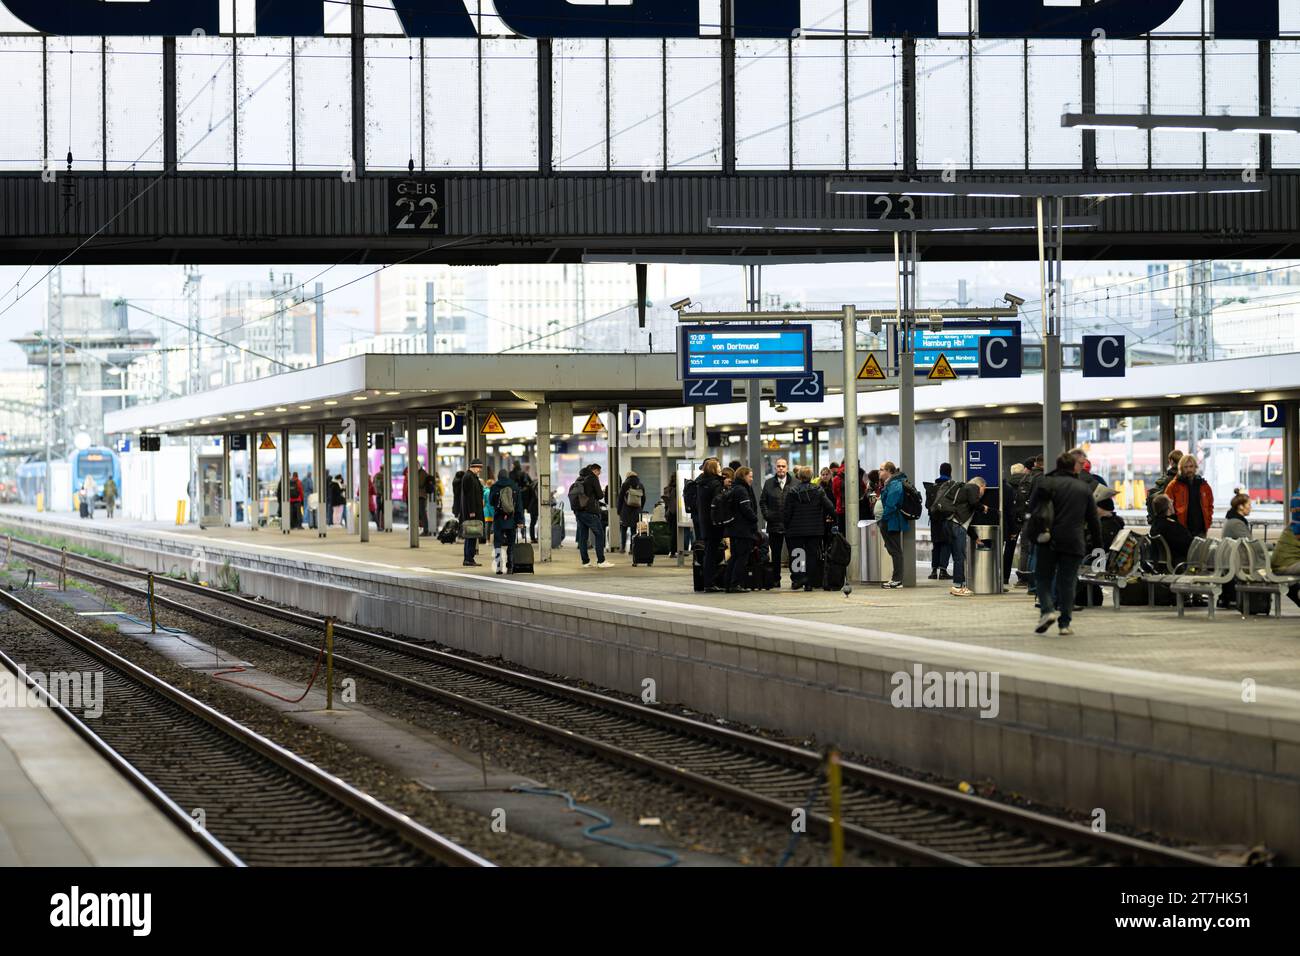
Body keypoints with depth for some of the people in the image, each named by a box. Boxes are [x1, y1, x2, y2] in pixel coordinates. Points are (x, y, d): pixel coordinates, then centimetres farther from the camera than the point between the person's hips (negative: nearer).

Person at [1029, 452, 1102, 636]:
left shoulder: (1046, 483, 2)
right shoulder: (1084, 488, 9)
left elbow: (1033, 508, -5)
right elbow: (1093, 517, 11)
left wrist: (1037, 531, 4)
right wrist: (1096, 538, 20)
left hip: (1049, 540, -1)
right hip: (1074, 542, 1)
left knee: (1044, 578, 9)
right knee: (1067, 582, 5)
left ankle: (1047, 610, -15)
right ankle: (1064, 623, 2)